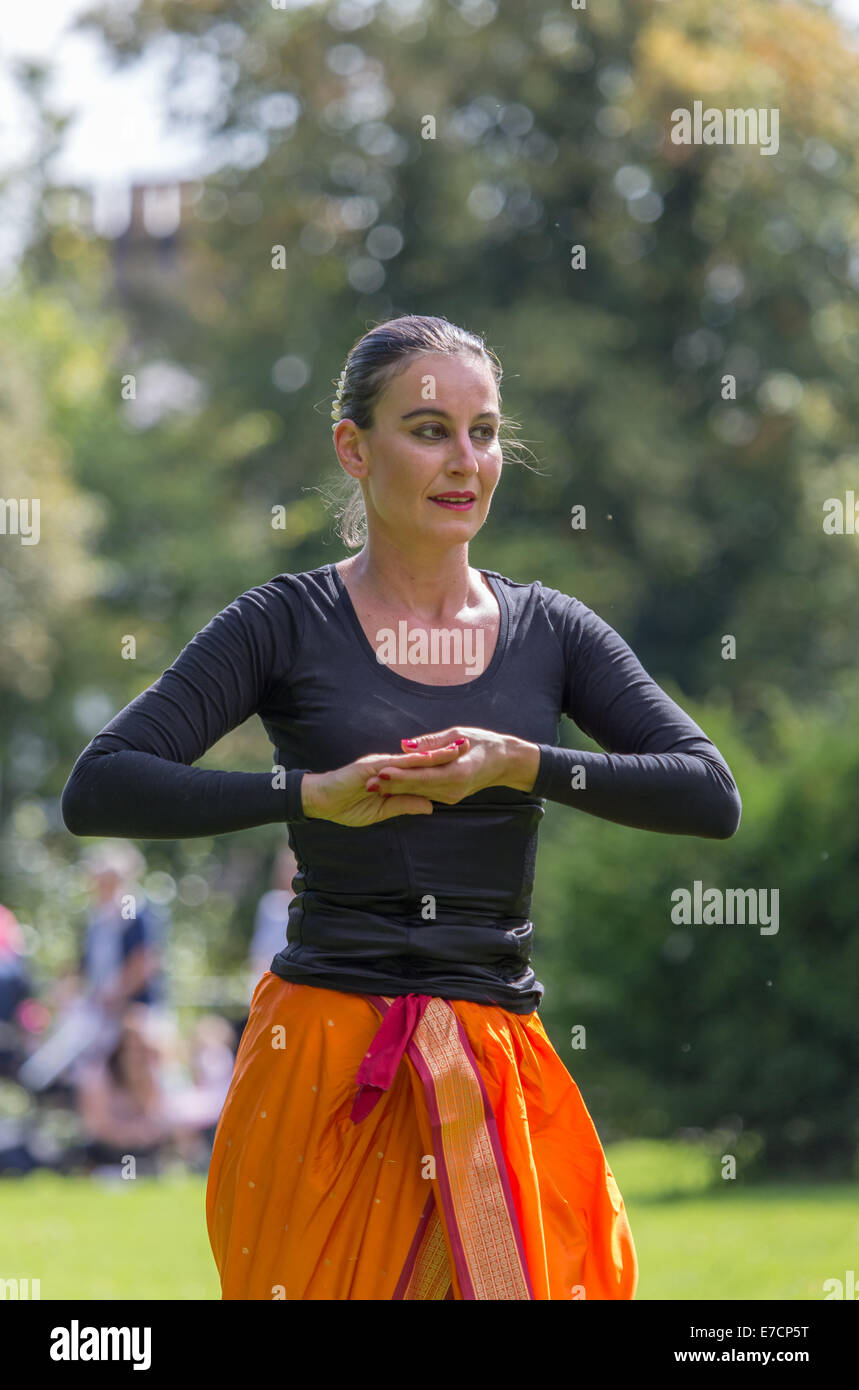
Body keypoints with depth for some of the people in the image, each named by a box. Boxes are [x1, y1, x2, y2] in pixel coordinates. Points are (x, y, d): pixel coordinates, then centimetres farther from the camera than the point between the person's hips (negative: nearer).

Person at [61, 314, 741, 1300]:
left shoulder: (548, 630, 10)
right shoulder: (288, 625, 2)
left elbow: (710, 795, 0)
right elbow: (98, 789, -7)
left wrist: (521, 763, -12)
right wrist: (315, 792, -17)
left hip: (501, 1068, 3)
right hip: (325, 1065, -3)